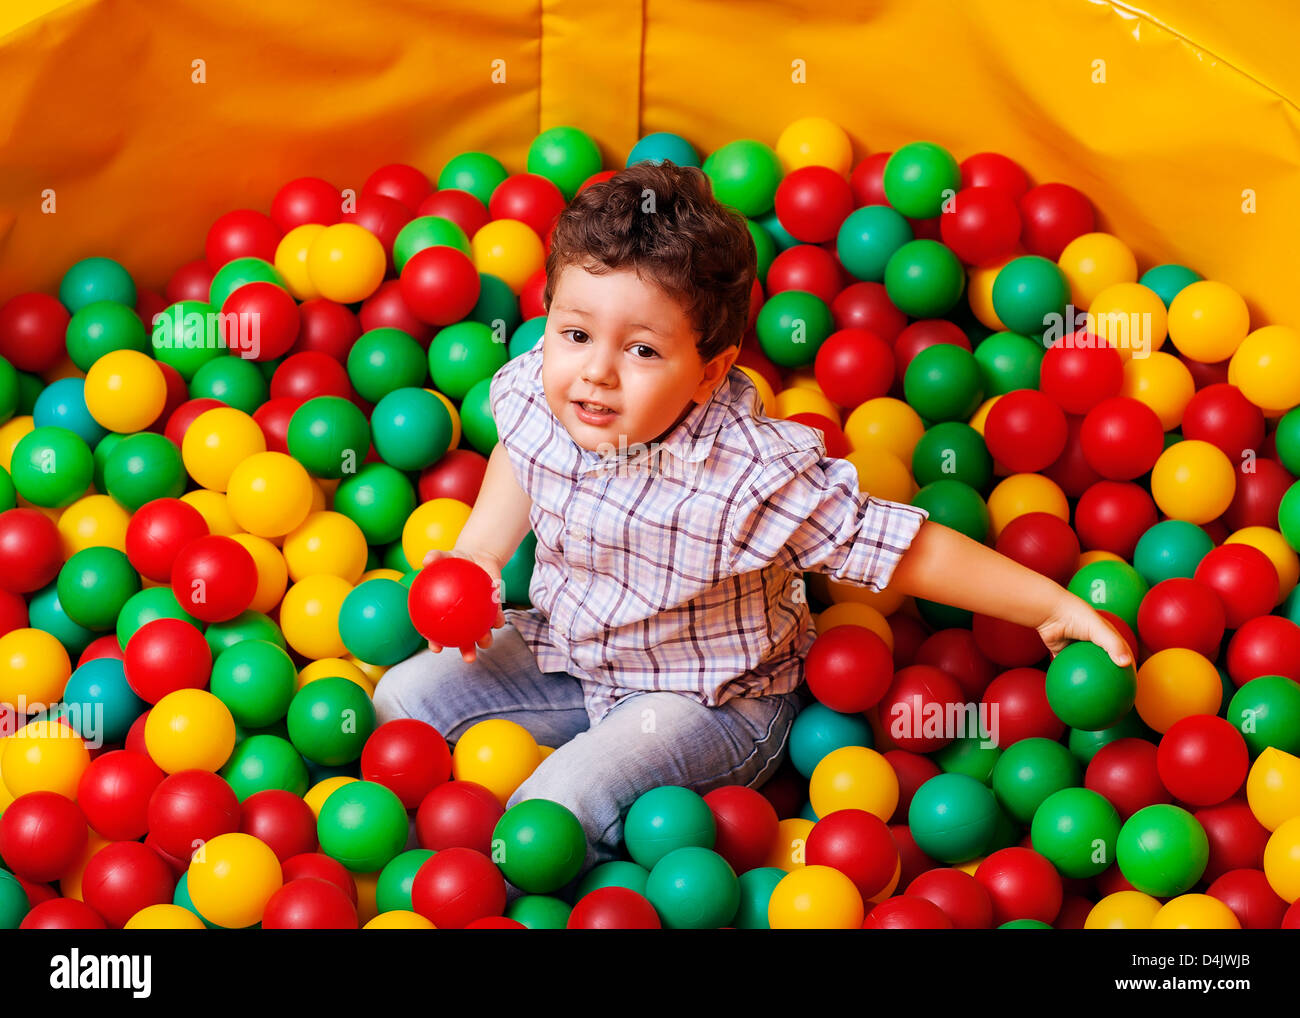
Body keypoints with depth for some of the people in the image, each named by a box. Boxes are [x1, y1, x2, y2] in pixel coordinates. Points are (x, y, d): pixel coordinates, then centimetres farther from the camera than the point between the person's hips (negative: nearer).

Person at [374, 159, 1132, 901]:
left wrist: (1054, 606, -27)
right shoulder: (536, 391, -17)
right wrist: (478, 554, 3)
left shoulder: (752, 477, -35)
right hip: (565, 647, 7)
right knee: (401, 702, 7)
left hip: (709, 696, -6)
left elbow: (903, 550, -28)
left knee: (560, 811, -26)